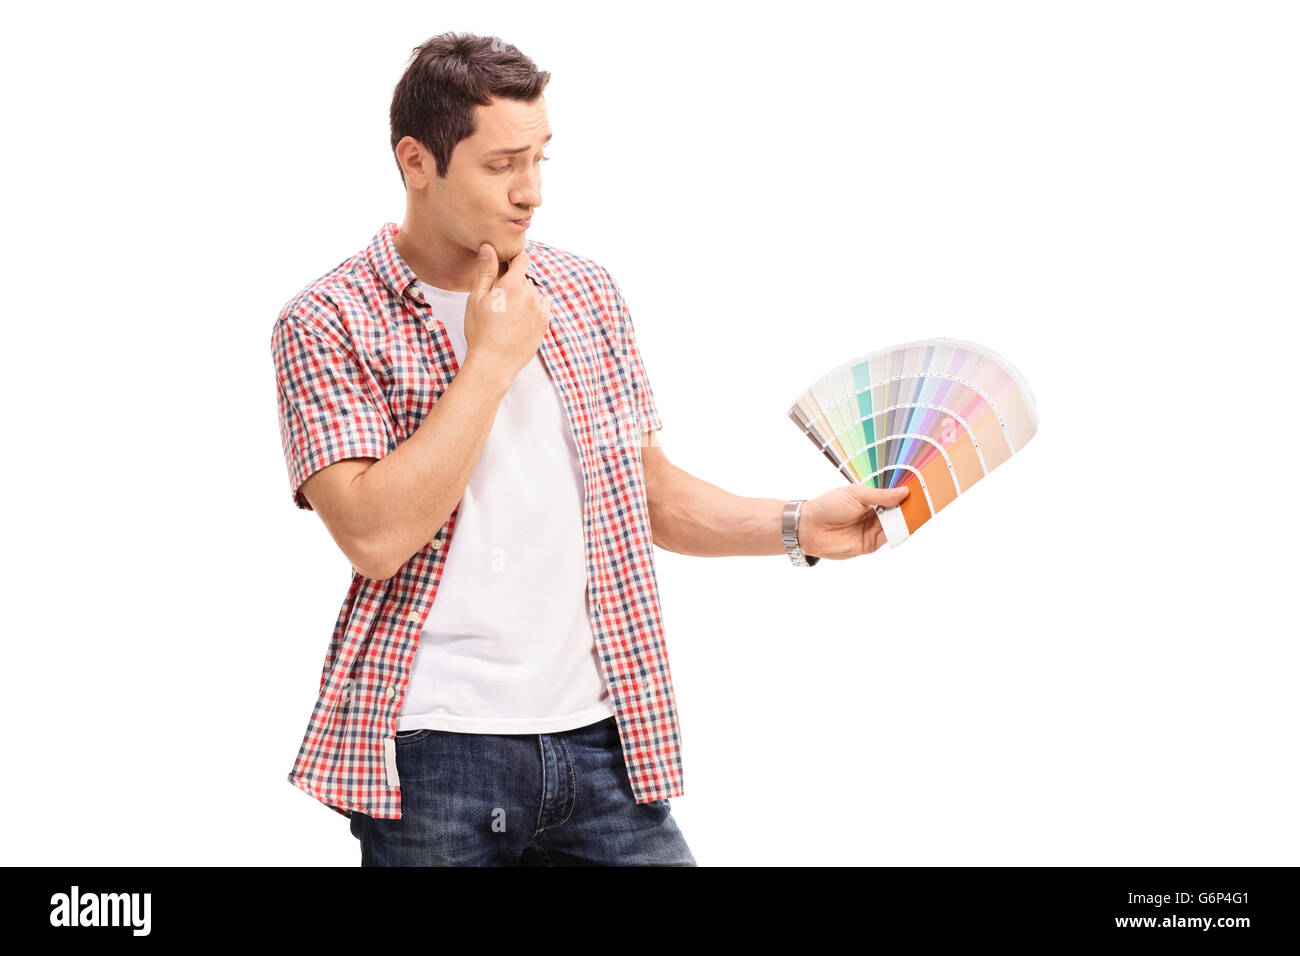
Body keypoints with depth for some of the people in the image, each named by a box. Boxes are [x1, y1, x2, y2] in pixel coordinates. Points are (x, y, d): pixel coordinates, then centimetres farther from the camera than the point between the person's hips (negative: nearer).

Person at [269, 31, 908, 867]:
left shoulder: (590, 296, 10)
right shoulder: (327, 324, -6)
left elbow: (654, 493, 19)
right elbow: (374, 534, -19)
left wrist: (797, 526, 4)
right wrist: (491, 359, -14)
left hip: (603, 738, 4)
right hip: (434, 750, -4)